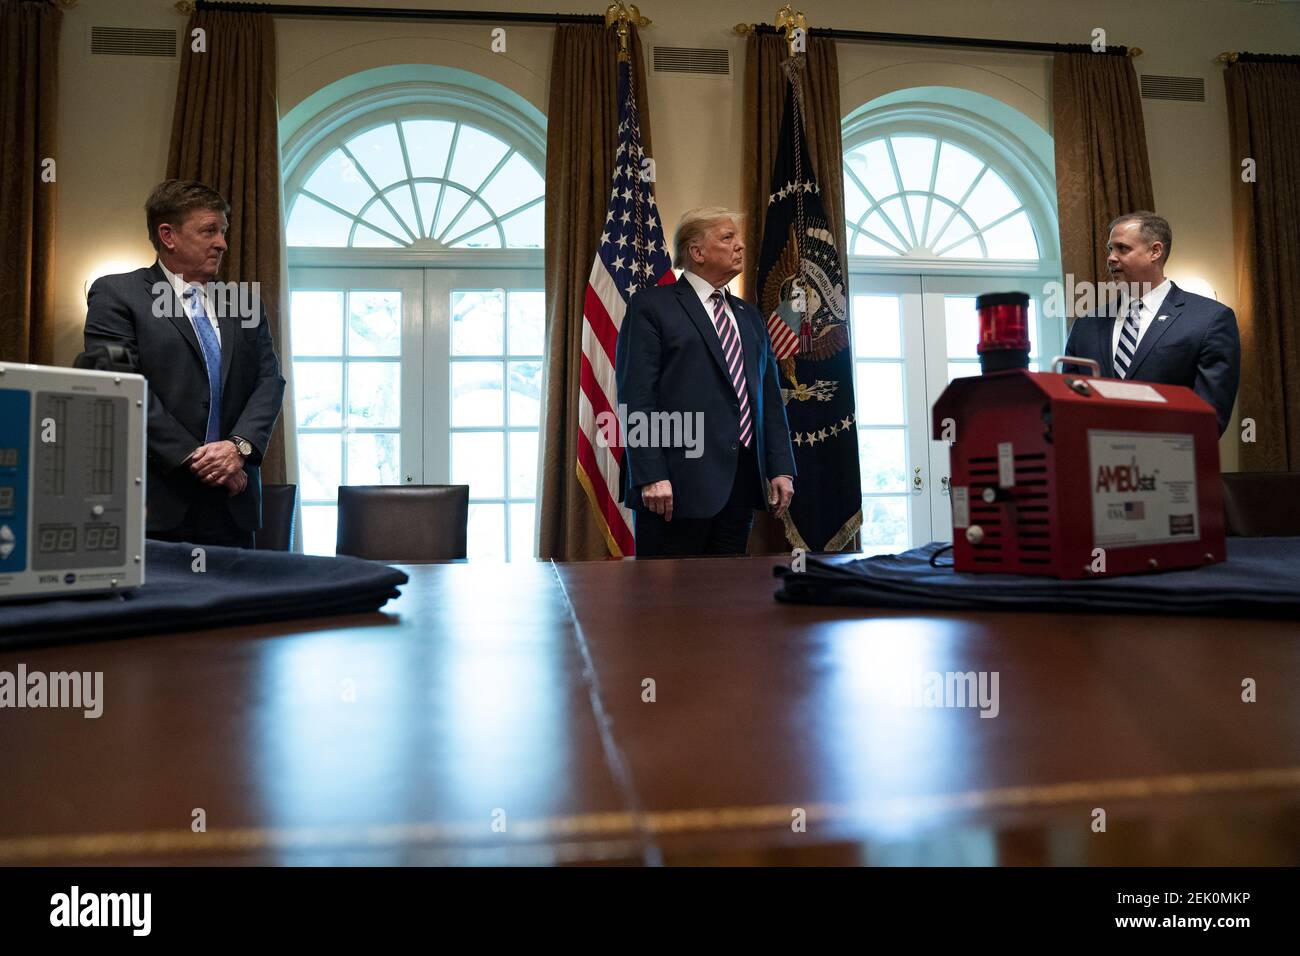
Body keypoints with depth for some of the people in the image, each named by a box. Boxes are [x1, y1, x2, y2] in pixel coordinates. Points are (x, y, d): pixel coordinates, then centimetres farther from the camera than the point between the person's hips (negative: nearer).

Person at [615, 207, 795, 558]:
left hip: (741, 483, 6)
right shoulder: (651, 306, 0)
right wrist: (650, 476, -17)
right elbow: (636, 396, -9)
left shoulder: (749, 316, 21)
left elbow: (770, 397, 18)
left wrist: (781, 468, 9)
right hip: (678, 485, -6)